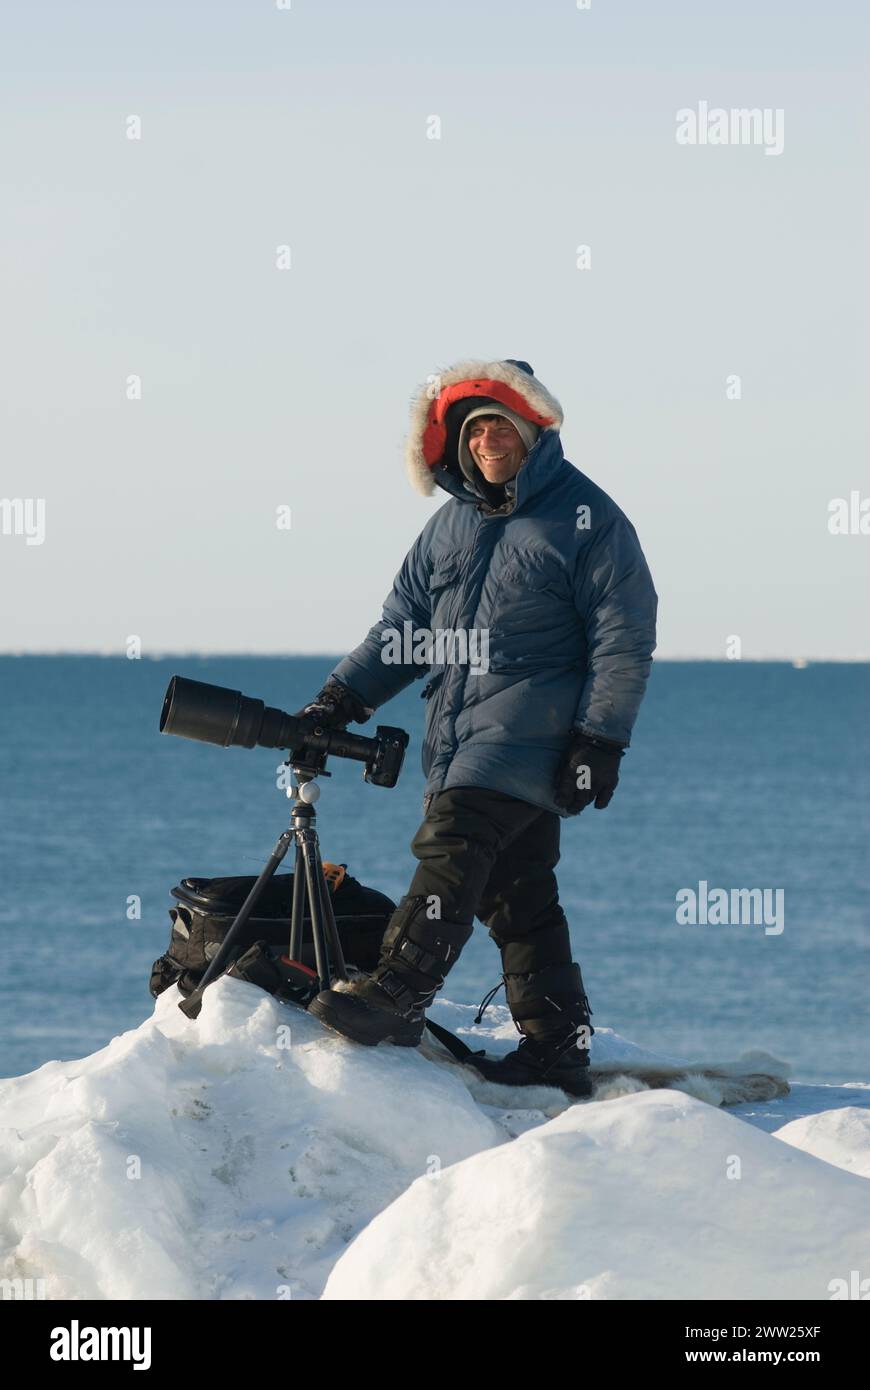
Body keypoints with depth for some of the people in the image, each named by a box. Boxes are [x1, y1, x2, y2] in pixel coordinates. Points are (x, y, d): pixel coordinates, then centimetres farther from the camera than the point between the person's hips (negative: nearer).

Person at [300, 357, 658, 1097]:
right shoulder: (453, 523, 17)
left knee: (453, 845, -22)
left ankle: (394, 997, -27)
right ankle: (558, 1049, 9)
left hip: (530, 729, -7)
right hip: (458, 736, 7)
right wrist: (344, 696, 9)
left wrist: (601, 738, -12)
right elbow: (404, 620, 21)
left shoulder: (586, 519, -2)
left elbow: (624, 638, -5)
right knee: (517, 895, 6)